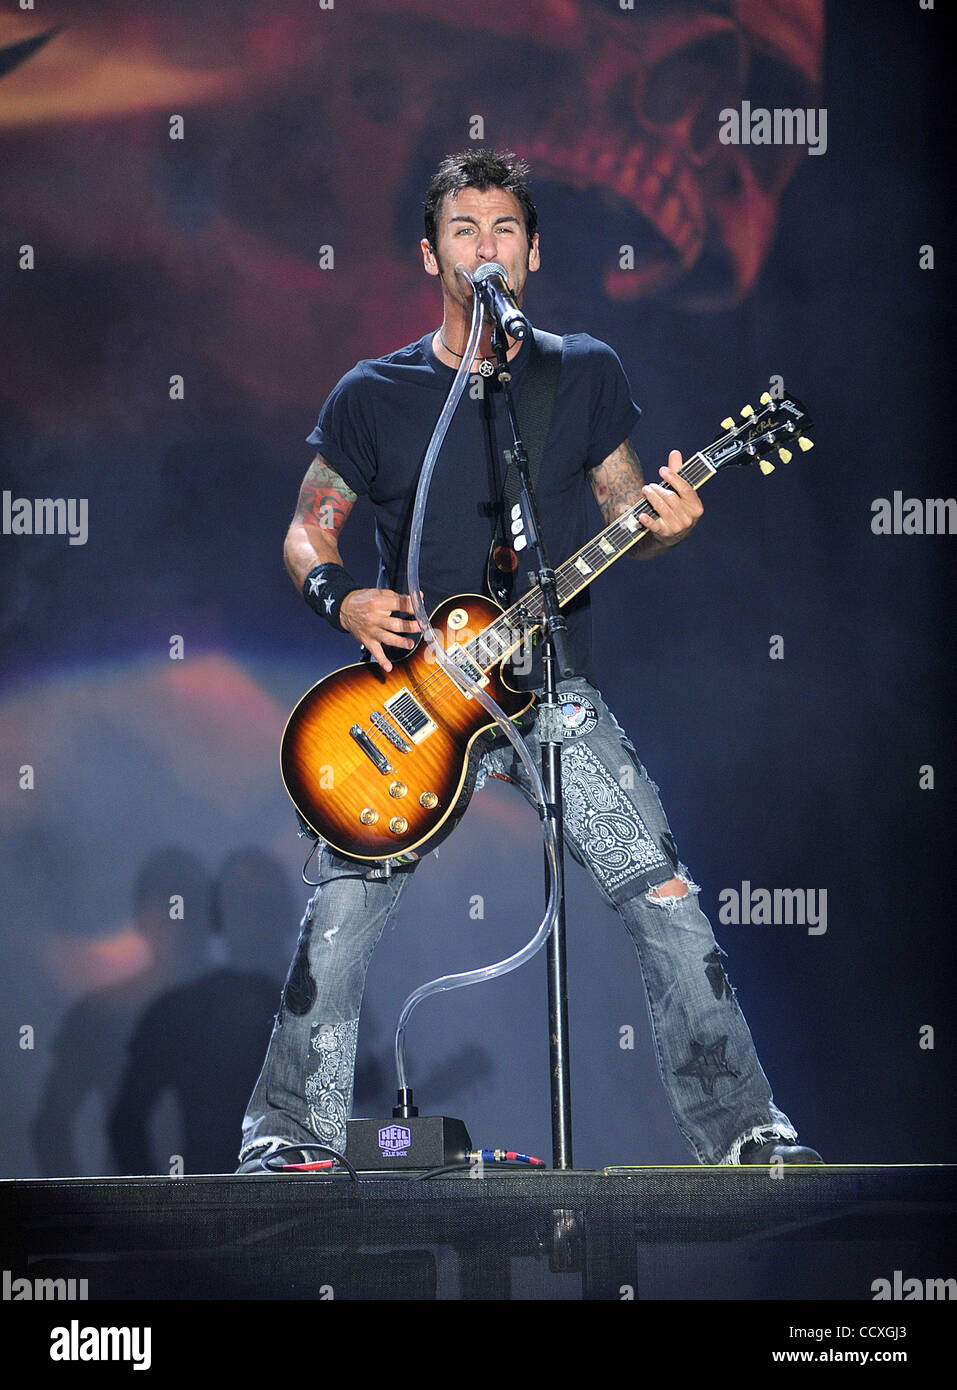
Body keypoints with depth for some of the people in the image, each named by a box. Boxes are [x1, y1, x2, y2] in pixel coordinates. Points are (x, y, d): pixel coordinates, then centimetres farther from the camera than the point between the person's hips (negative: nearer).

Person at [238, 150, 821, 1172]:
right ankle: (289, 1140, 3)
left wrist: (660, 525, -12)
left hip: (554, 688, 1)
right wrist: (342, 598, -12)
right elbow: (306, 531, 8)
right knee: (340, 915, -13)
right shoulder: (374, 395, 1)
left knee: (666, 902, -9)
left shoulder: (585, 374, 5)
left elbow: (623, 509, 12)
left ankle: (743, 1130, 2)